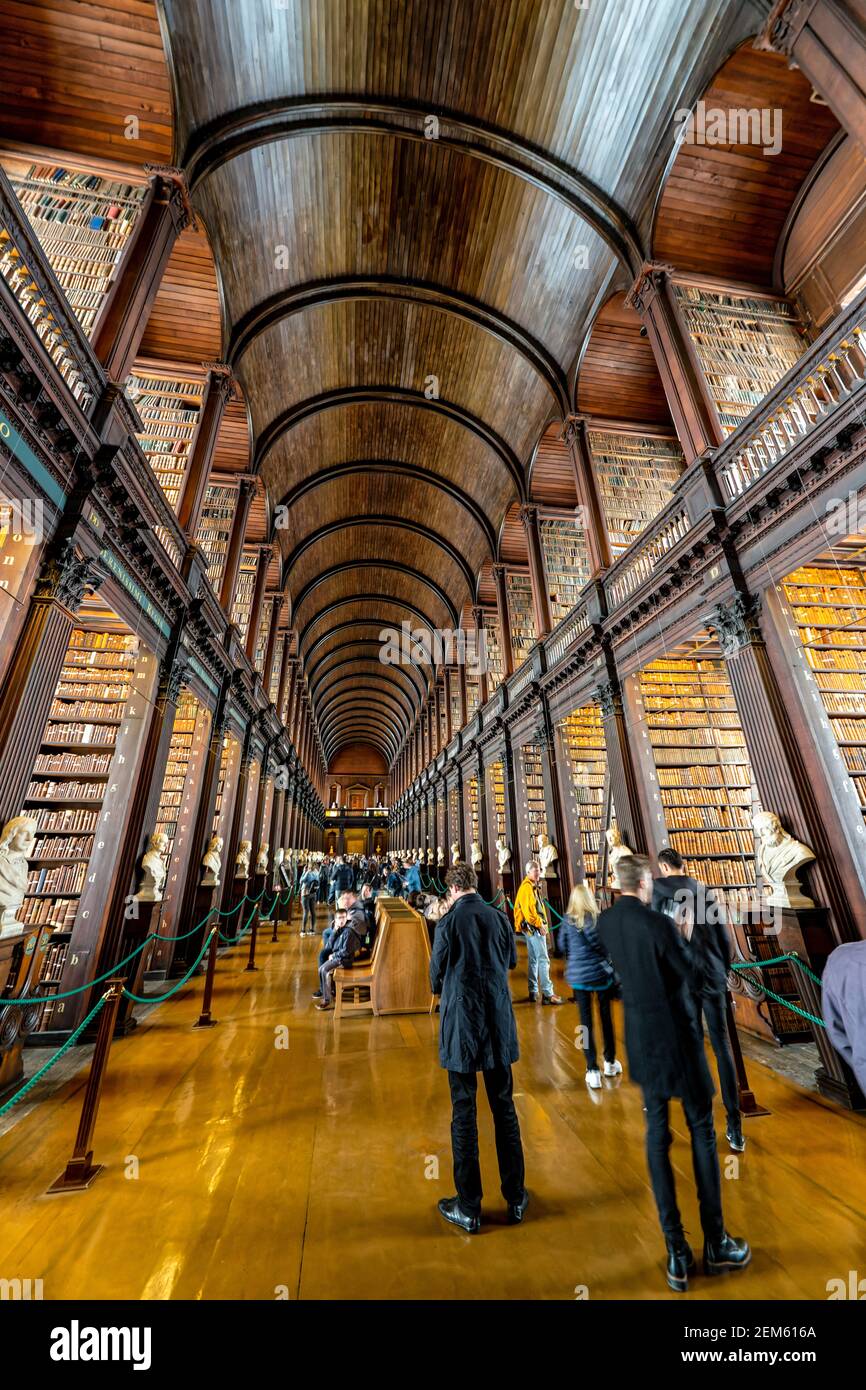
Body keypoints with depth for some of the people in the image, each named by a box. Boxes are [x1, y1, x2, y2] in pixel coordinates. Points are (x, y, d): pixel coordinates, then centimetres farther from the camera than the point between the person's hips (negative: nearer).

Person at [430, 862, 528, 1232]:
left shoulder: (449, 922, -17)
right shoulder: (500, 918, -7)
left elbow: (436, 976, -7)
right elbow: (511, 961, 10)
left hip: (461, 1025, -3)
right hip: (498, 1024, 3)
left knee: (464, 1115, 12)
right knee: (504, 1109, 19)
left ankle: (469, 1209, 26)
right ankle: (516, 1198, 34)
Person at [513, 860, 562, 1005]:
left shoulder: (533, 887, 16)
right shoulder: (526, 887, -16)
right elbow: (528, 910, -22)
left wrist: (542, 924, 12)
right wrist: (540, 925, -18)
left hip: (534, 928, 10)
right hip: (533, 928, -10)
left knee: (533, 960, 14)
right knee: (543, 960, -8)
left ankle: (533, 992, 22)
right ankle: (547, 994, -5)